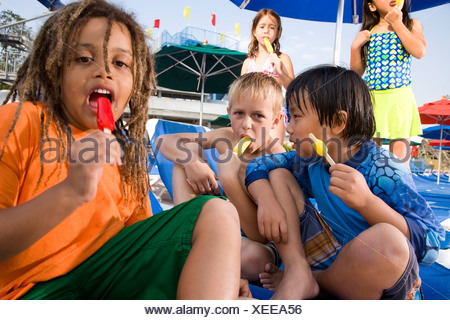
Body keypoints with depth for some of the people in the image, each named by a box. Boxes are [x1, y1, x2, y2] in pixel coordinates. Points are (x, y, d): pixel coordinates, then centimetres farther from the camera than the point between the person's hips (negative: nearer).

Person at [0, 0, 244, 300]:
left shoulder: (127, 152, 10)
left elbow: (140, 234, 14)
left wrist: (214, 275, 2)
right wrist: (70, 193, -26)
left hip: (113, 271, 6)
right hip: (34, 288, -5)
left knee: (217, 212, -4)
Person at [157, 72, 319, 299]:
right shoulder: (226, 137, -9)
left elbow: (260, 235, -33)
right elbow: (164, 141, -5)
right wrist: (192, 162, -23)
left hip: (251, 242, -5)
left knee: (254, 256, -43)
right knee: (187, 151, -4)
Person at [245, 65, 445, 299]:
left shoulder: (383, 170, -23)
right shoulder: (309, 163, -5)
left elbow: (431, 246, -26)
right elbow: (259, 165, 5)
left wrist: (366, 201, -39)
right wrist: (267, 203, -15)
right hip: (335, 263, 5)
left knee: (385, 239, -43)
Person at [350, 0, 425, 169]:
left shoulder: (412, 24, 9)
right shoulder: (368, 32, 10)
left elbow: (419, 52, -11)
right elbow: (357, 71, 9)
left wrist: (397, 23, -7)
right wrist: (355, 46, -5)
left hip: (400, 97, -1)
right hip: (371, 98, 1)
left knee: (399, 155, -3)